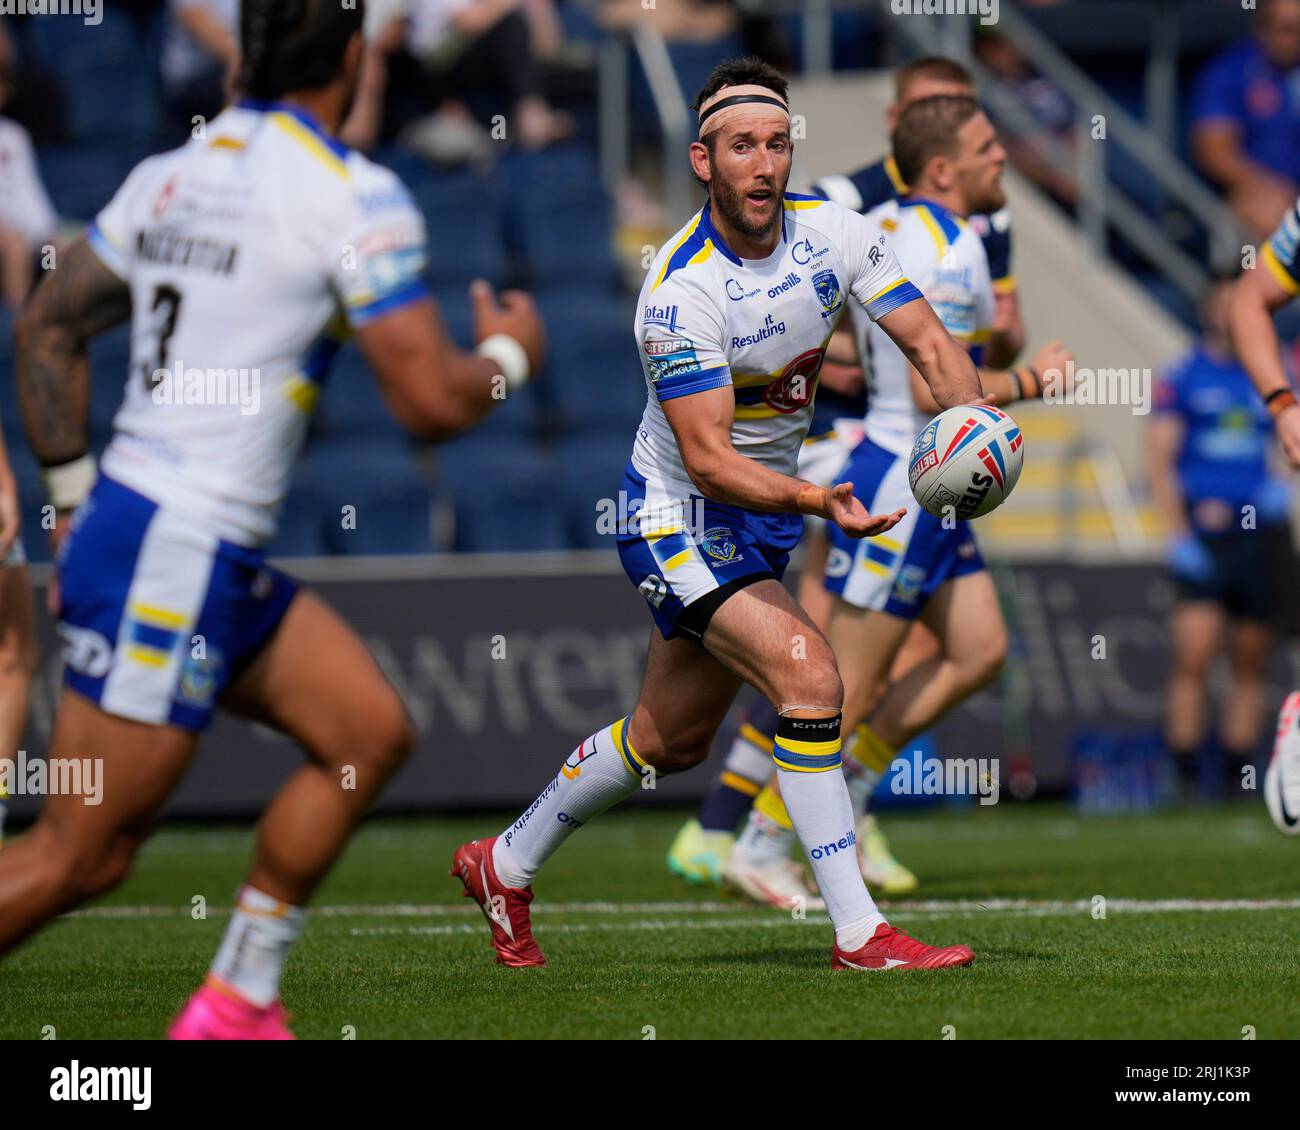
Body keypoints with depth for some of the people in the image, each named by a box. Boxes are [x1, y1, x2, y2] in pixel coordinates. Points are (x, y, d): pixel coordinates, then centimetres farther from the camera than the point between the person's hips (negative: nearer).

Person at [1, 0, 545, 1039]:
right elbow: (433, 401, -13)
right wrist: (510, 353, 7)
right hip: (174, 562, -9)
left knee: (372, 731, 13)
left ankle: (235, 1007, 14)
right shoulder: (354, 195, -12)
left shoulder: (170, 175, 11)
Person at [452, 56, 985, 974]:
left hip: (766, 515, 8)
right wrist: (818, 502, -42)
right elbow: (706, 458, -28)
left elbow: (929, 341, -5)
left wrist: (973, 418, -26)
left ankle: (507, 865, 39)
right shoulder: (681, 291, -26)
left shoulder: (833, 232, -7)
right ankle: (859, 936, -22)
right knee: (808, 674, -25)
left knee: (672, 739, 18)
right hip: (680, 518, -8)